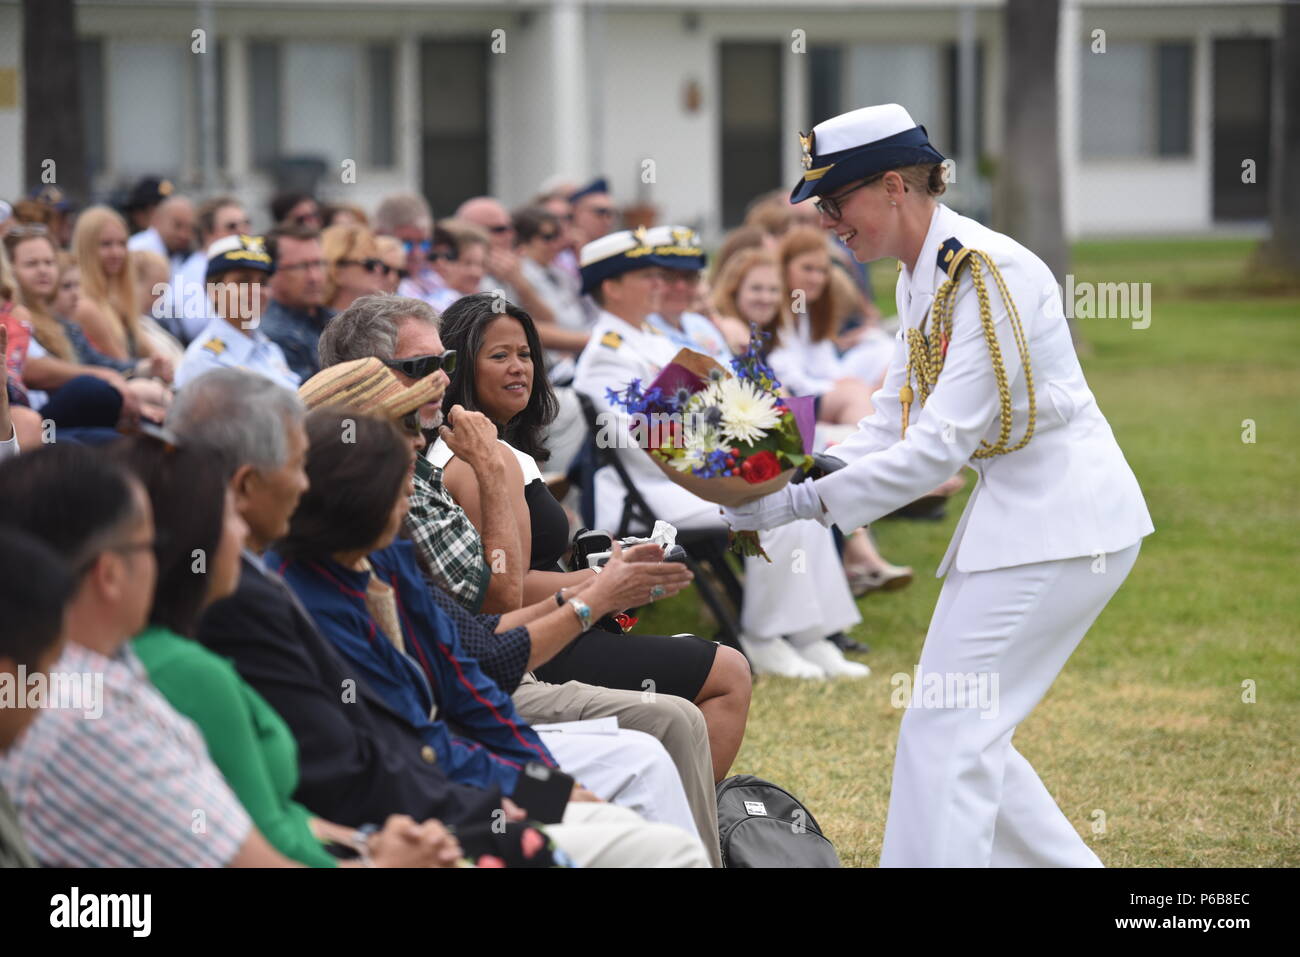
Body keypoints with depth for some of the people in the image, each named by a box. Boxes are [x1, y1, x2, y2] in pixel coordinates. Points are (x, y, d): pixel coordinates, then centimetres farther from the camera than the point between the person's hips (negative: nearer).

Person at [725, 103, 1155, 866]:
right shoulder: (921, 279, 11)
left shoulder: (990, 273, -20)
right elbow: (891, 427, 12)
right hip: (1014, 514, 10)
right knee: (971, 739, 12)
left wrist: (805, 502, -22)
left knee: (946, 734, -10)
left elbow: (942, 444, -24)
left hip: (1058, 522, -10)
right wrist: (792, 482, -3)